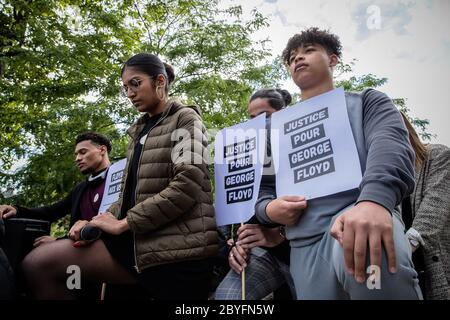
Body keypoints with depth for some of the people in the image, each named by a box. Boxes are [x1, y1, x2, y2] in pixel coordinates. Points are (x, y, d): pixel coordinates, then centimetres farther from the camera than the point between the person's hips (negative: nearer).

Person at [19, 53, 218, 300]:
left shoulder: (185, 119, 0)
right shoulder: (140, 130, 22)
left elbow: (188, 184, -15)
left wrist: (124, 223, -13)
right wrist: (97, 222, 1)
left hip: (175, 246, -6)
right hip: (137, 240, 7)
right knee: (38, 264, -6)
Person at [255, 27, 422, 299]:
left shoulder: (366, 102, 14)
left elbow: (390, 145, -8)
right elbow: (263, 187, 24)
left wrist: (374, 199, -30)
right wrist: (269, 209, -2)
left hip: (362, 215, -3)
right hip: (306, 242, 4)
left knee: (371, 253, -37)